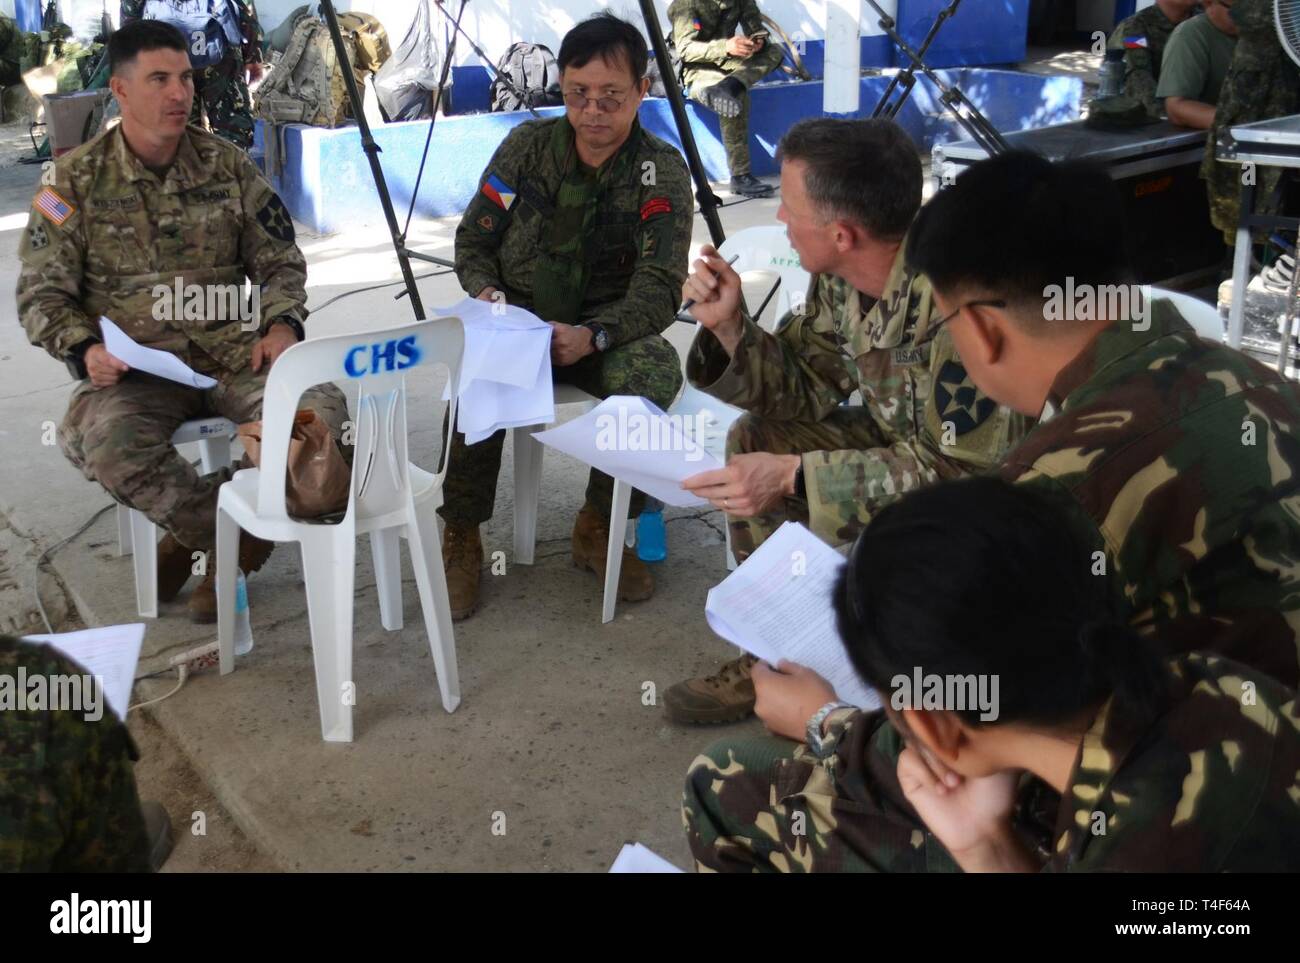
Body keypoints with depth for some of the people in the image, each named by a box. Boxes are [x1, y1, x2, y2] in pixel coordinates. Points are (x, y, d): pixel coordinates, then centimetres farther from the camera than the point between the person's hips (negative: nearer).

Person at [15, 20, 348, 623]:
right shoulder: (76, 180, 2)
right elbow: (42, 294, 4)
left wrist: (282, 324, -8)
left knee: (322, 408, -27)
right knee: (108, 443, -36)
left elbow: (280, 261, 13)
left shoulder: (227, 165, 8)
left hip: (233, 358, 2)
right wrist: (84, 349, -16)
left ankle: (199, 534, -7)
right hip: (133, 370, -2)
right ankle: (240, 536, -11)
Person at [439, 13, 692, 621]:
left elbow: (659, 288, -15)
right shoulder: (527, 146, 1)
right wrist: (486, 291, -16)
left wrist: (593, 335, -33)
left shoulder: (662, 172, -6)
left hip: (608, 334, -1)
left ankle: (599, 528, -11)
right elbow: (473, 240, 7)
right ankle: (461, 538, -14)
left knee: (654, 371, -34)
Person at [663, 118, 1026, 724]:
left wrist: (796, 476, -35)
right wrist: (729, 327, -15)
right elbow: (806, 390, 2)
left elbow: (966, 473, -32)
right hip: (907, 443, 8)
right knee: (756, 439, 2)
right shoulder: (841, 275, -9)